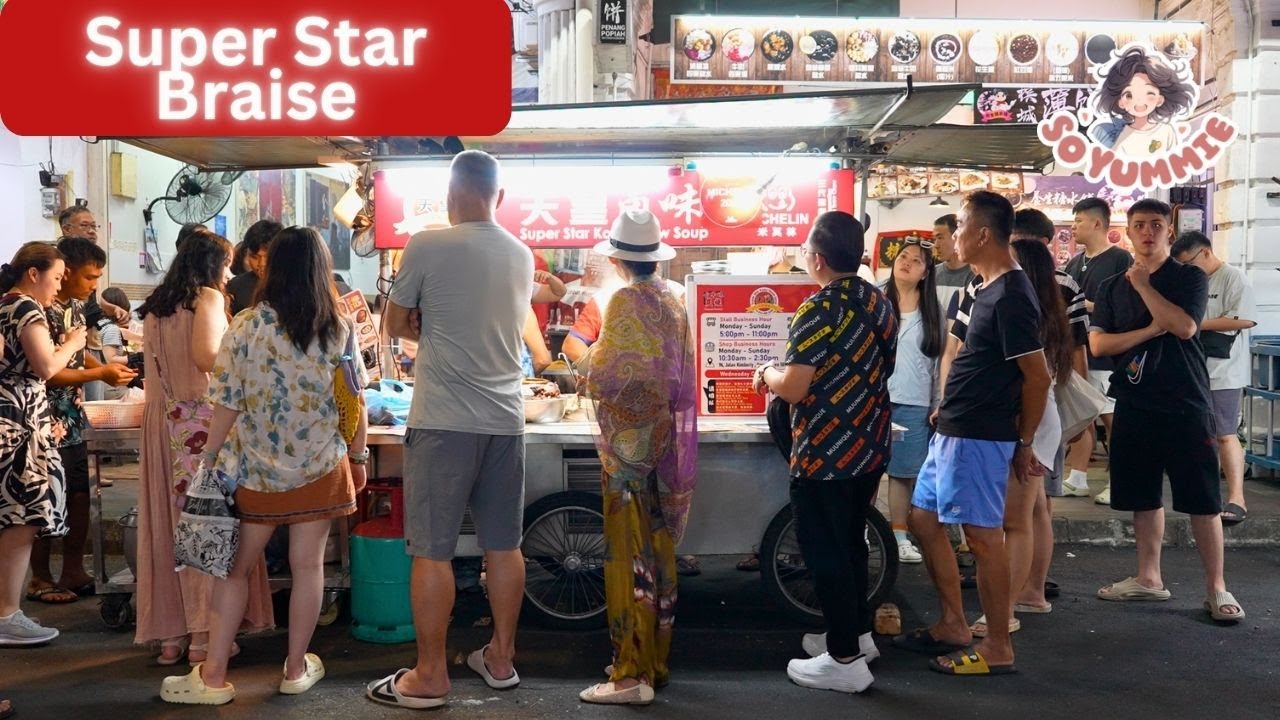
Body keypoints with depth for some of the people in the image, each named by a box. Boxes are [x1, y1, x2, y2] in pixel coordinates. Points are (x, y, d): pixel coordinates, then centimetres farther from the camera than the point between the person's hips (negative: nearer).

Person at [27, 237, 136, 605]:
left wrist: (107, 368, 4)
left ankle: (74, 572, 23)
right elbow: (48, 373, -22)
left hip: (74, 420, 9)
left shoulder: (75, 306, 9)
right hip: (49, 422, -8)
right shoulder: (43, 311, -20)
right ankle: (40, 579, 16)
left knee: (80, 496, 12)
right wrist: (101, 374, -18)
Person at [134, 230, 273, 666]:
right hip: (203, 422, -7)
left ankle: (170, 635, 13)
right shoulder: (208, 298, -5)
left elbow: (160, 368, 15)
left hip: (163, 423, 7)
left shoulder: (154, 308, 16)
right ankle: (203, 636, -2)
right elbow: (205, 356, -18)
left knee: (169, 524, 8)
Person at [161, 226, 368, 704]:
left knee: (235, 568, 10)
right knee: (307, 566, 9)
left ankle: (214, 675, 13)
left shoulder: (245, 328, -8)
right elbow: (353, 402, -1)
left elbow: (227, 405, -7)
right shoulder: (340, 330, -5)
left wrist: (209, 461, 3)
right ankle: (297, 668, 19)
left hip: (256, 471, 0)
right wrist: (358, 457, 11)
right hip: (320, 469, 1)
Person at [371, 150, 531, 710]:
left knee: (431, 552, 2)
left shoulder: (427, 246, -8)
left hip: (444, 422, -5)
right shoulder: (522, 255, 9)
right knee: (503, 546, 13)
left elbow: (396, 326, 3)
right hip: (506, 419, 6)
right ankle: (501, 658, 26)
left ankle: (429, 677, 10)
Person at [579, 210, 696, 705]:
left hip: (630, 443, -8)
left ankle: (632, 675, 0)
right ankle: (655, 661, 21)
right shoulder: (673, 302, 9)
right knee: (658, 552, 12)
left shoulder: (626, 302, -13)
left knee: (629, 556, -4)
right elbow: (678, 376, 12)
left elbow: (603, 381, -17)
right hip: (666, 441, 8)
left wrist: (592, 368, 2)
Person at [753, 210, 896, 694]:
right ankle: (858, 632, 33)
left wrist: (767, 373, -3)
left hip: (824, 454, -8)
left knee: (825, 553, 2)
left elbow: (794, 388, -23)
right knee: (851, 544, 21)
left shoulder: (818, 310, -19)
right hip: (870, 448, 9)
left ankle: (845, 660, 8)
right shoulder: (878, 301, 7)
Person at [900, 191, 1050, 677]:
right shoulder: (989, 289, 12)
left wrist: (1023, 443, -9)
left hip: (979, 437, -11)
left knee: (982, 536, -2)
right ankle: (953, 625, 26)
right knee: (924, 519, 16)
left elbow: (1038, 377, -17)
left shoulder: (1010, 296, -18)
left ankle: (998, 648, 10)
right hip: (953, 432, 11)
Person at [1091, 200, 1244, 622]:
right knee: (1143, 497, 11)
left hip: (1186, 405, -4)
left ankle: (1216, 588, 7)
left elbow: (1184, 326, -18)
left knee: (1202, 501, -2)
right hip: (1134, 405, 4)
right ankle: (1149, 578, 22)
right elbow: (1097, 344, -1)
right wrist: (1149, 331, -13)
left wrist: (1143, 284, -10)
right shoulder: (1112, 287, 9)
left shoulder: (1190, 277, 0)